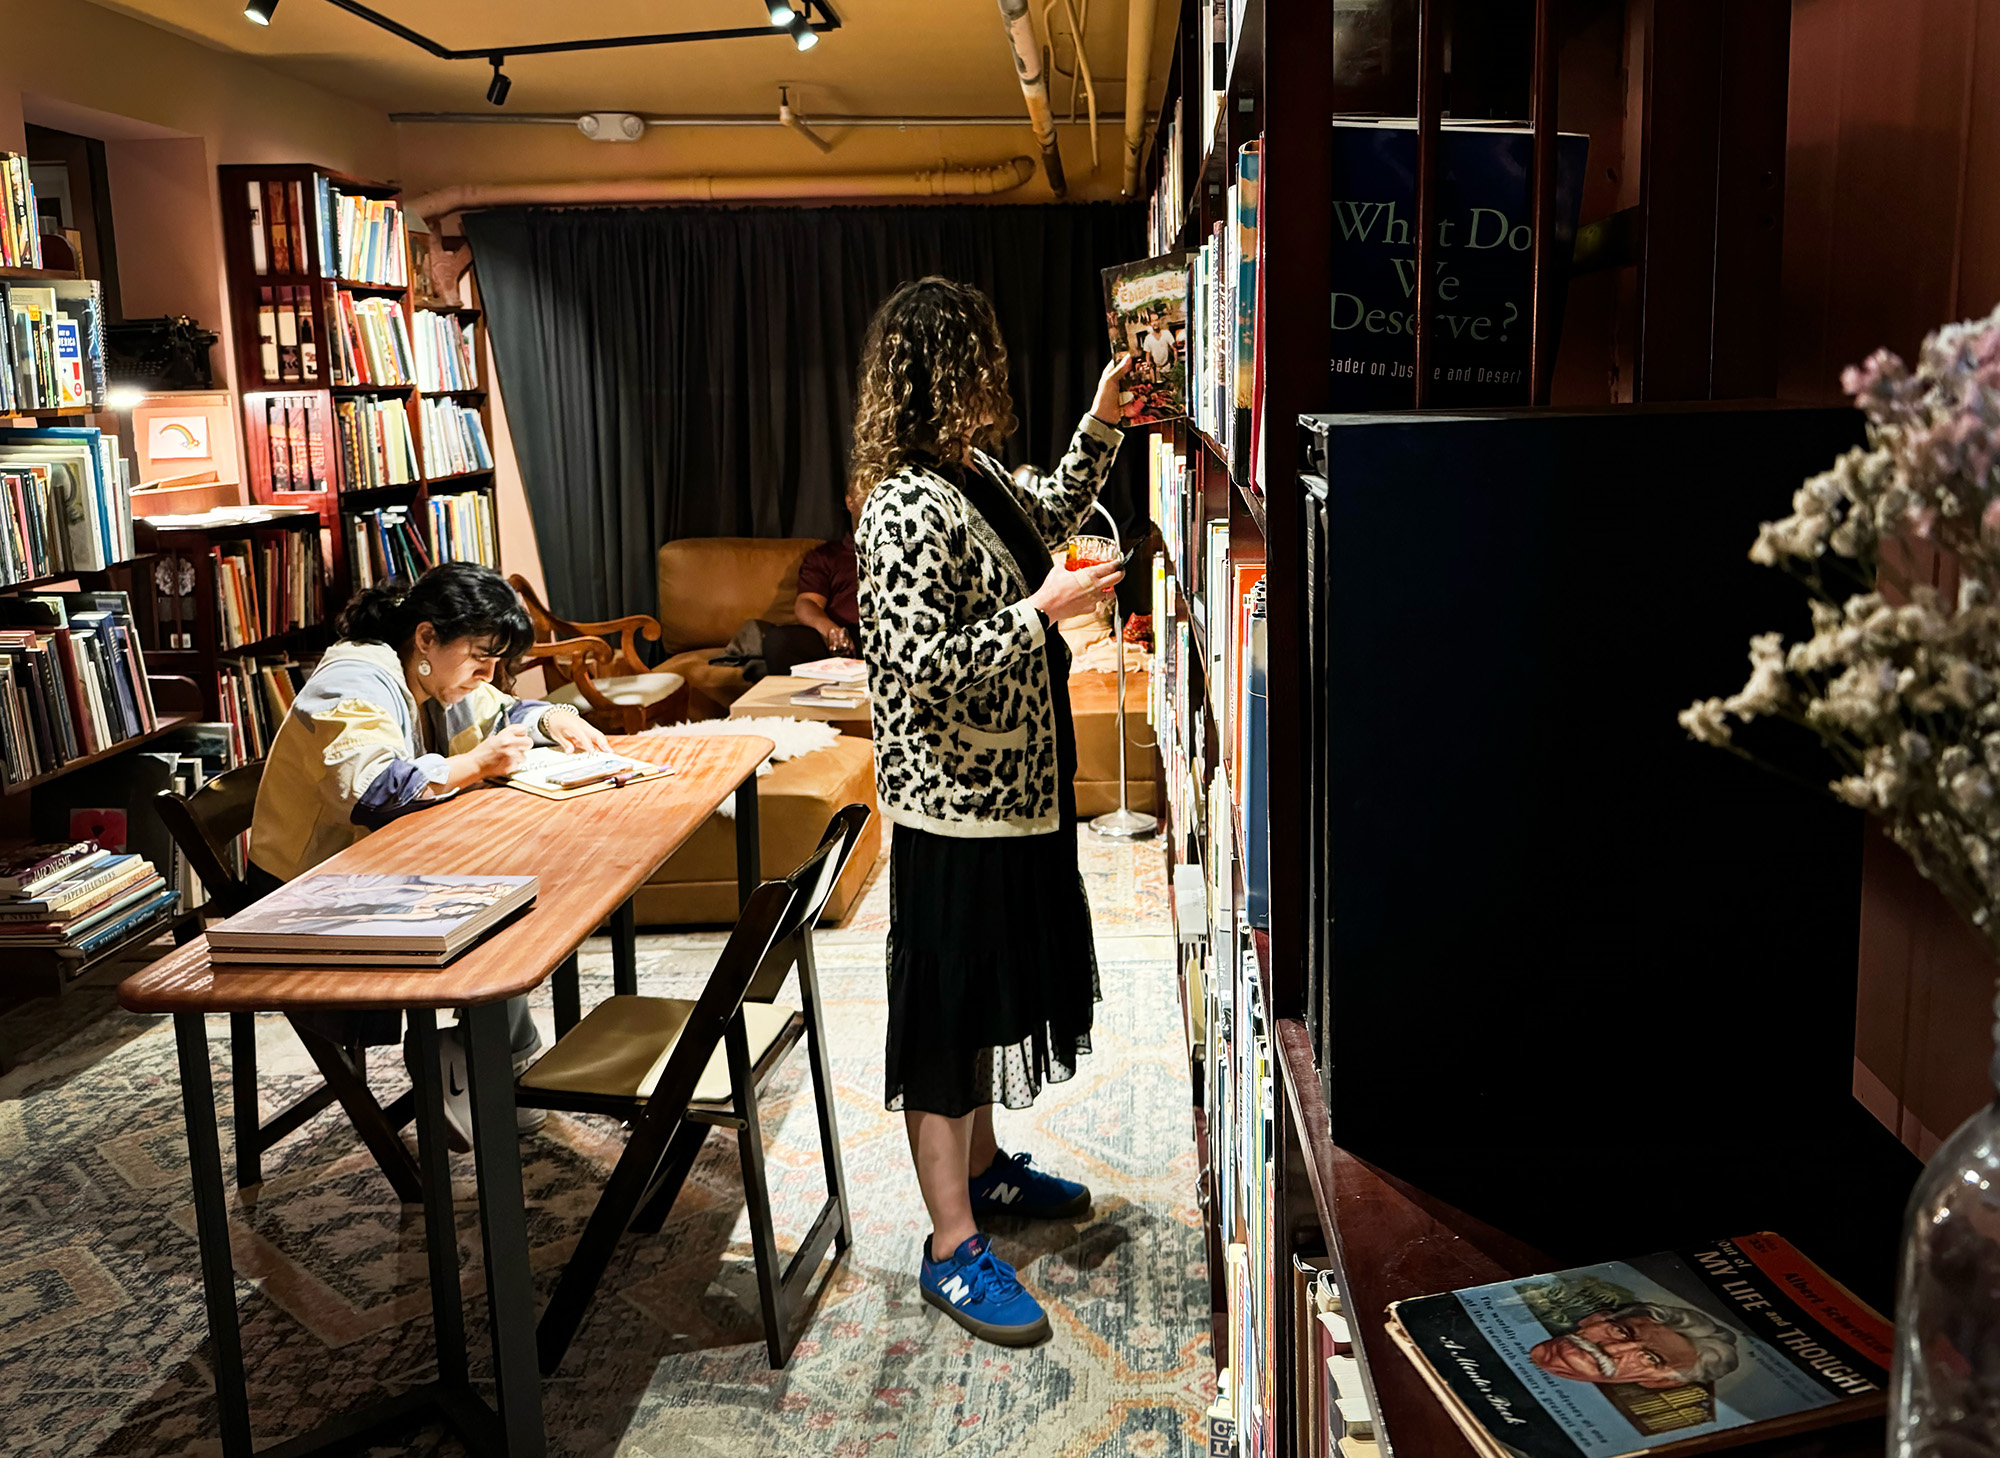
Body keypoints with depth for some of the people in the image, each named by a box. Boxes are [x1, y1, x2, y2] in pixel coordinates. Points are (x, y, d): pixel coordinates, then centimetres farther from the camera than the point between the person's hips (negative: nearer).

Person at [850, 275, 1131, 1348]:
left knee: (998, 995, 22)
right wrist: (1043, 610, -24)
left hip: (1015, 791, 10)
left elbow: (1050, 517, 29)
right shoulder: (908, 510, -22)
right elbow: (924, 670, -28)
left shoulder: (975, 476, 8)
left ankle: (982, 1168, 41)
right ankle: (953, 1249, 13)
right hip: (955, 813, -10)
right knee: (948, 1016, 1)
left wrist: (1102, 420, 23)